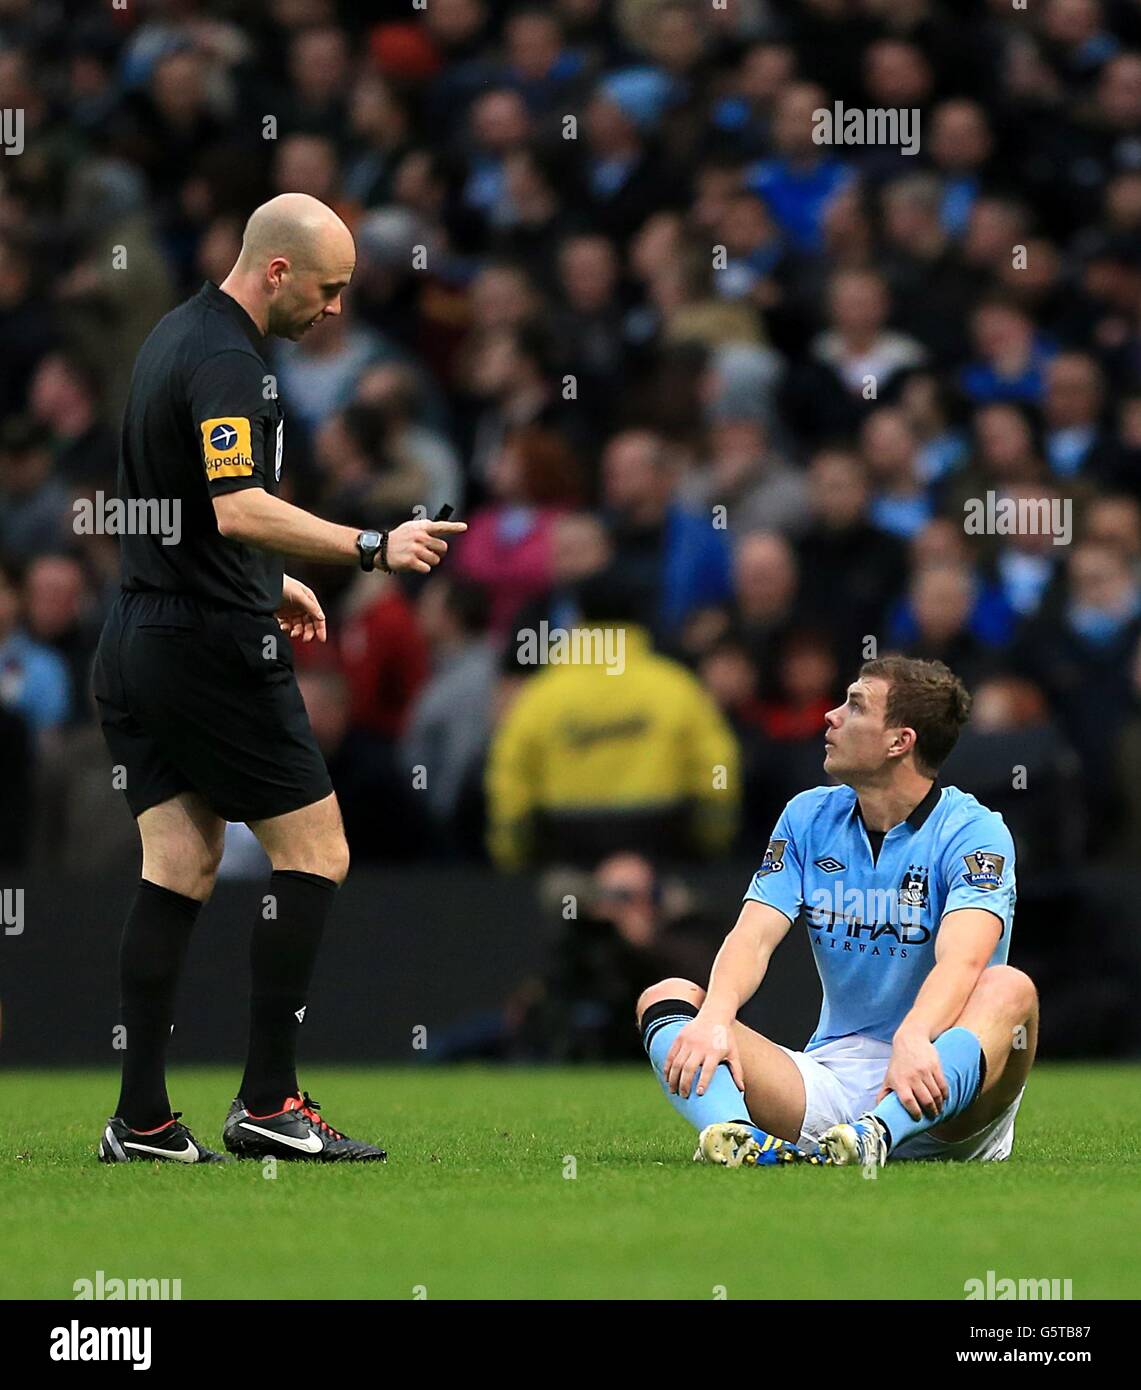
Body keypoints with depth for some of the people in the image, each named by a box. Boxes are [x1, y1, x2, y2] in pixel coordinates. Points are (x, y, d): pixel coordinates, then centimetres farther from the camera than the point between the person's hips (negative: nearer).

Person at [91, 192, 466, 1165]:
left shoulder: (180, 336, 15)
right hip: (216, 648, -9)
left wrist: (268, 583, 27)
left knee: (179, 869, 7)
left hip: (139, 638, 9)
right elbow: (239, 509, -30)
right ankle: (268, 1102, -4)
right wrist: (373, 548, -29)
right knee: (314, 855, -2)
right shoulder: (226, 363, -17)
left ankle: (140, 1119, 2)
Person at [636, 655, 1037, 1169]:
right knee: (666, 996, -12)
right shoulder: (809, 816, 10)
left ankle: (879, 1132, -53)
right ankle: (736, 1132, -46)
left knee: (1011, 989, -32)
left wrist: (913, 1039, -47)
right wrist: (714, 1018, -26)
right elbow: (753, 937, -3)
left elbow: (961, 960, -25)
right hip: (832, 1071, 4)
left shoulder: (973, 831, -6)